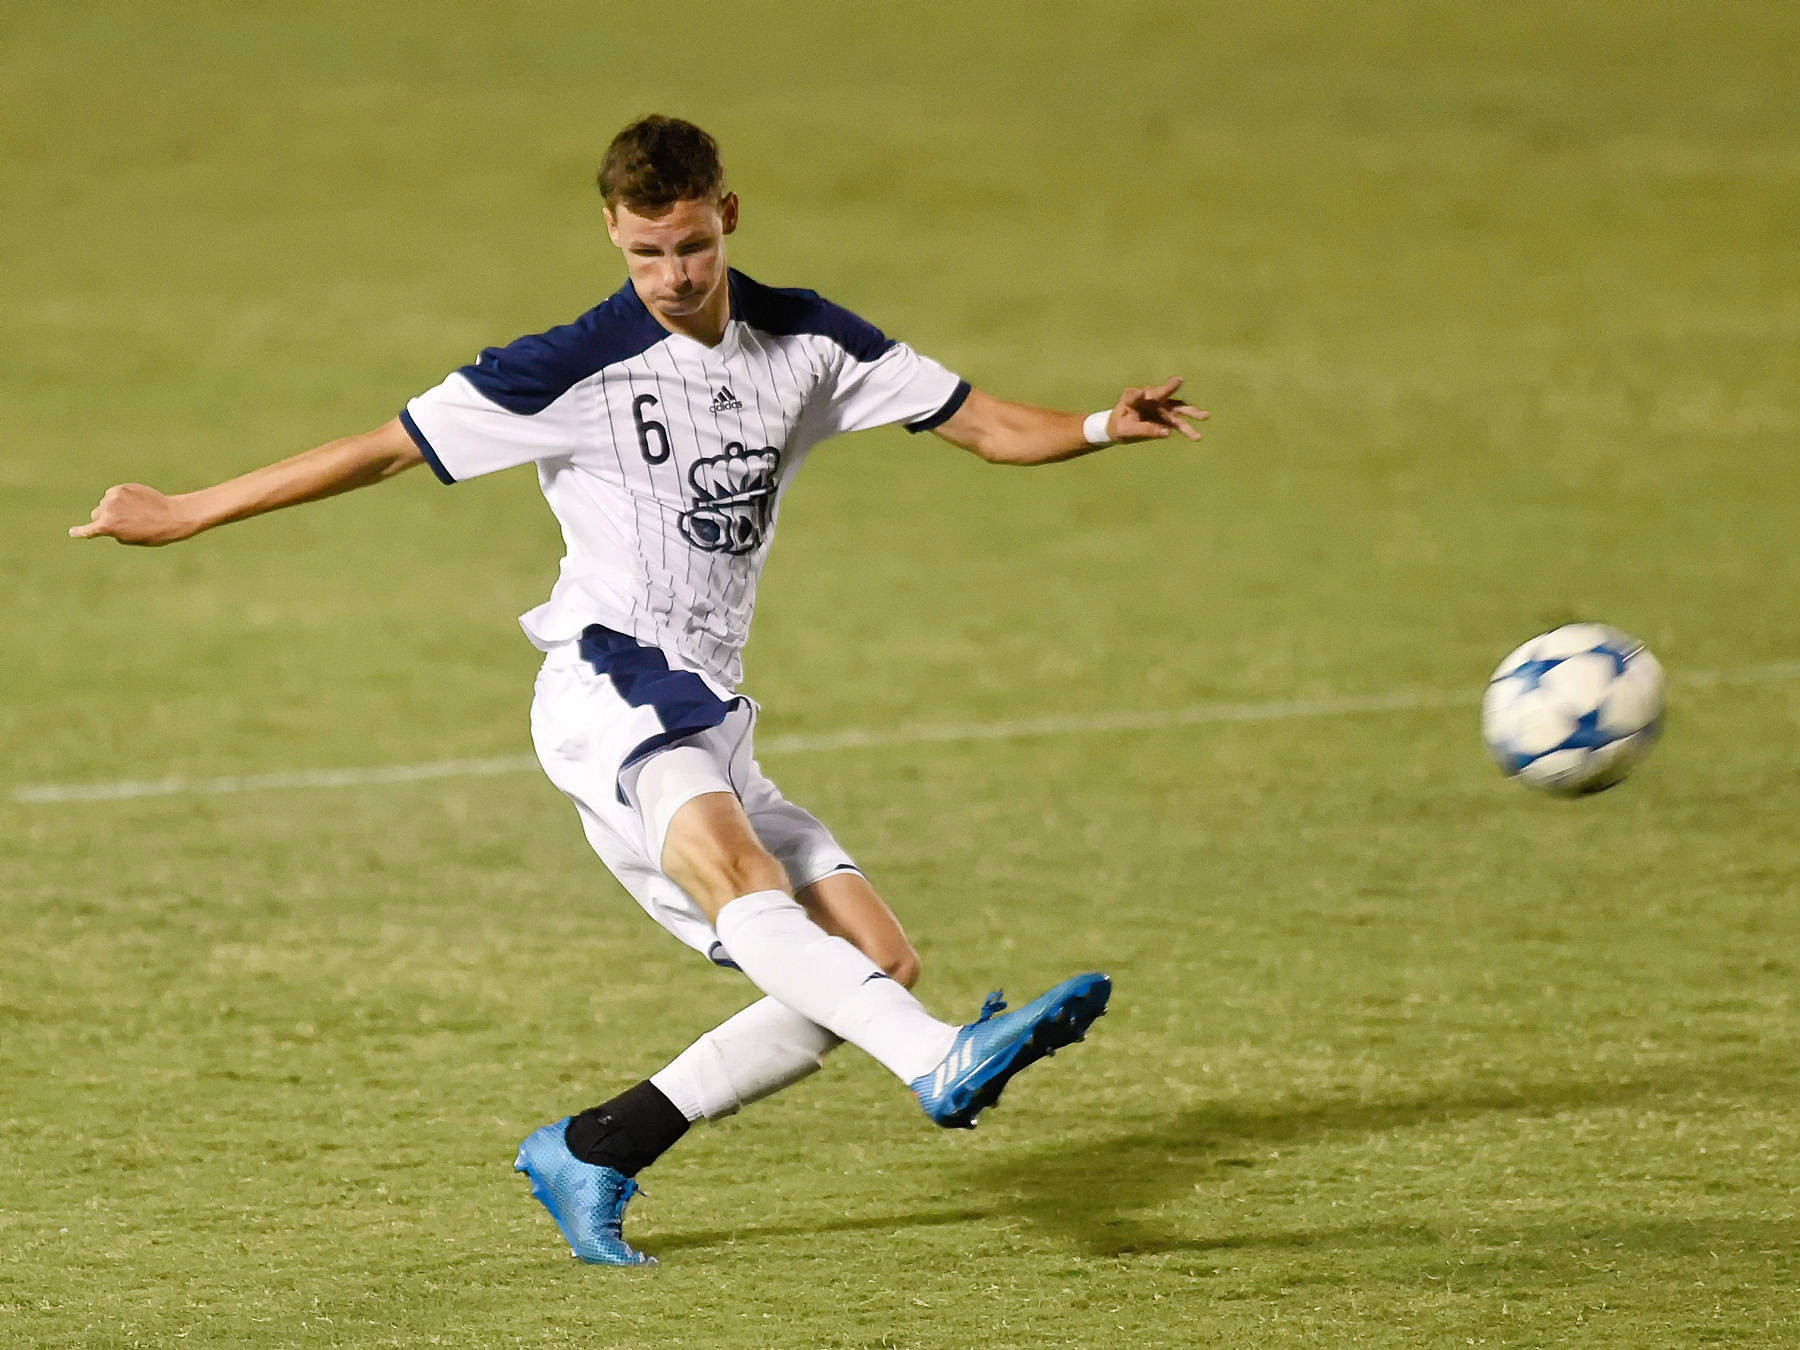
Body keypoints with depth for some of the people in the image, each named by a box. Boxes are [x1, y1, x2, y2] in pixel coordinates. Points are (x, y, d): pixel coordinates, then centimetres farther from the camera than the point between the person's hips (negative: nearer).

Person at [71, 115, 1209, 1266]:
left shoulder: (806, 343, 11)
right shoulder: (573, 371, -4)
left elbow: (980, 423, 13)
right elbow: (388, 448, 1)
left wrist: (1100, 429, -7)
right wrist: (186, 513, 0)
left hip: (709, 719, 7)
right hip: (607, 685, -7)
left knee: (877, 962, -5)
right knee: (735, 869, -36)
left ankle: (593, 1155, -1)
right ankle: (941, 1065, -59)